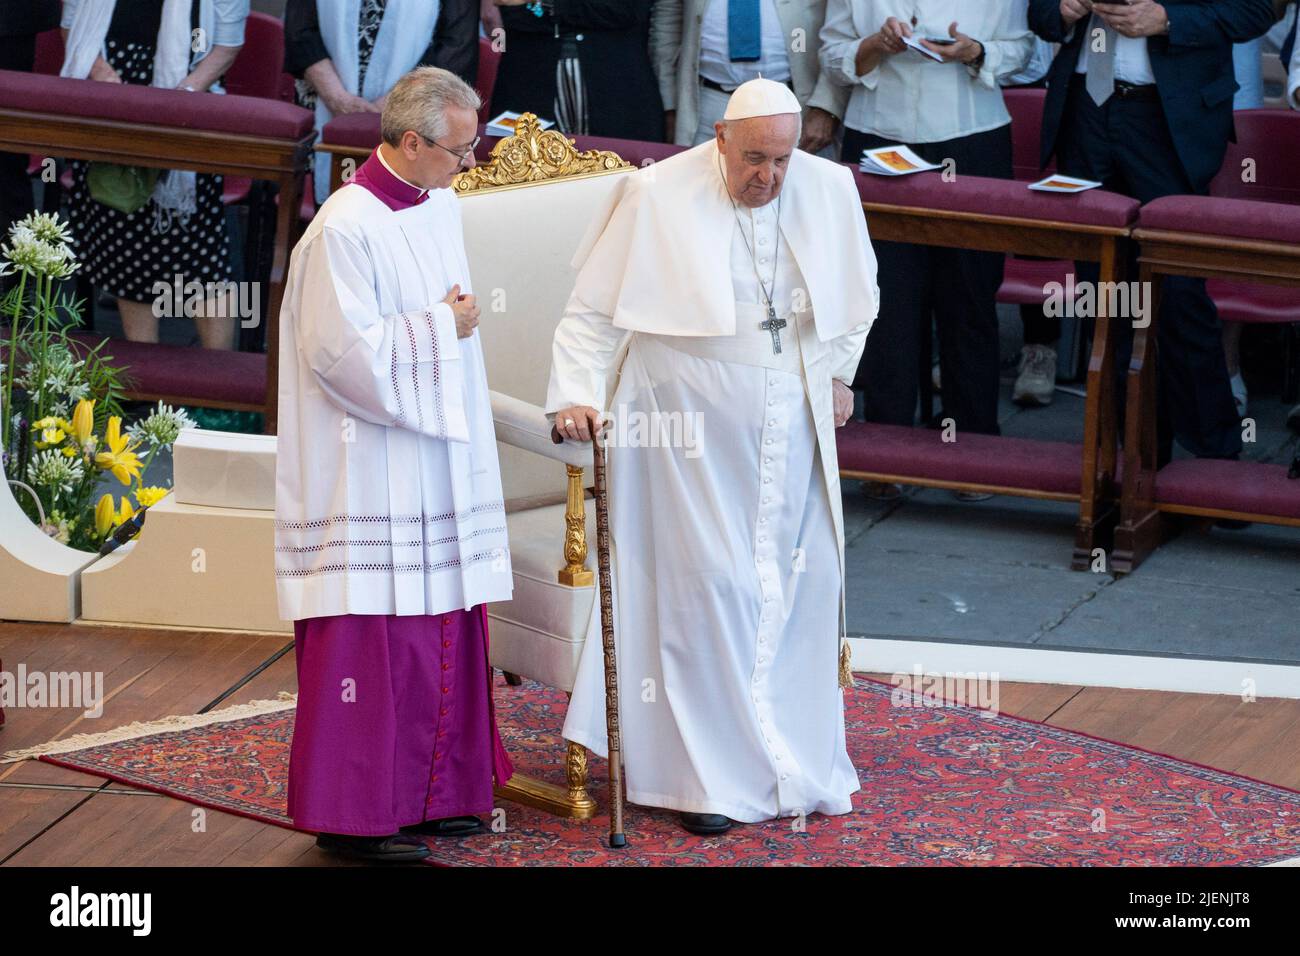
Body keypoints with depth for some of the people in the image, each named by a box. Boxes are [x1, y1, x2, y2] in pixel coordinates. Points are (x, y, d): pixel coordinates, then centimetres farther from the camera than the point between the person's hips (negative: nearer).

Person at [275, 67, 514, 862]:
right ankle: (356, 812, 2)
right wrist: (442, 326, -13)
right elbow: (344, 351, -21)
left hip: (437, 464, 9)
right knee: (372, 640, -5)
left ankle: (430, 791, 20)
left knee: (442, 635, 11)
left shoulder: (442, 208, 9)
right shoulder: (345, 230, -17)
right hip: (370, 475, -9)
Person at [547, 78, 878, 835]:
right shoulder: (659, 198, -12)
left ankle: (795, 762, 19)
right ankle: (713, 777, 2)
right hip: (695, 428, -4)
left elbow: (857, 290, 20)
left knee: (800, 584, 7)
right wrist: (577, 394, -15)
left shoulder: (828, 190, 0)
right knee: (710, 587, -5)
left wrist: (836, 374, 19)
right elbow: (595, 309, -7)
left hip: (791, 425, 4)